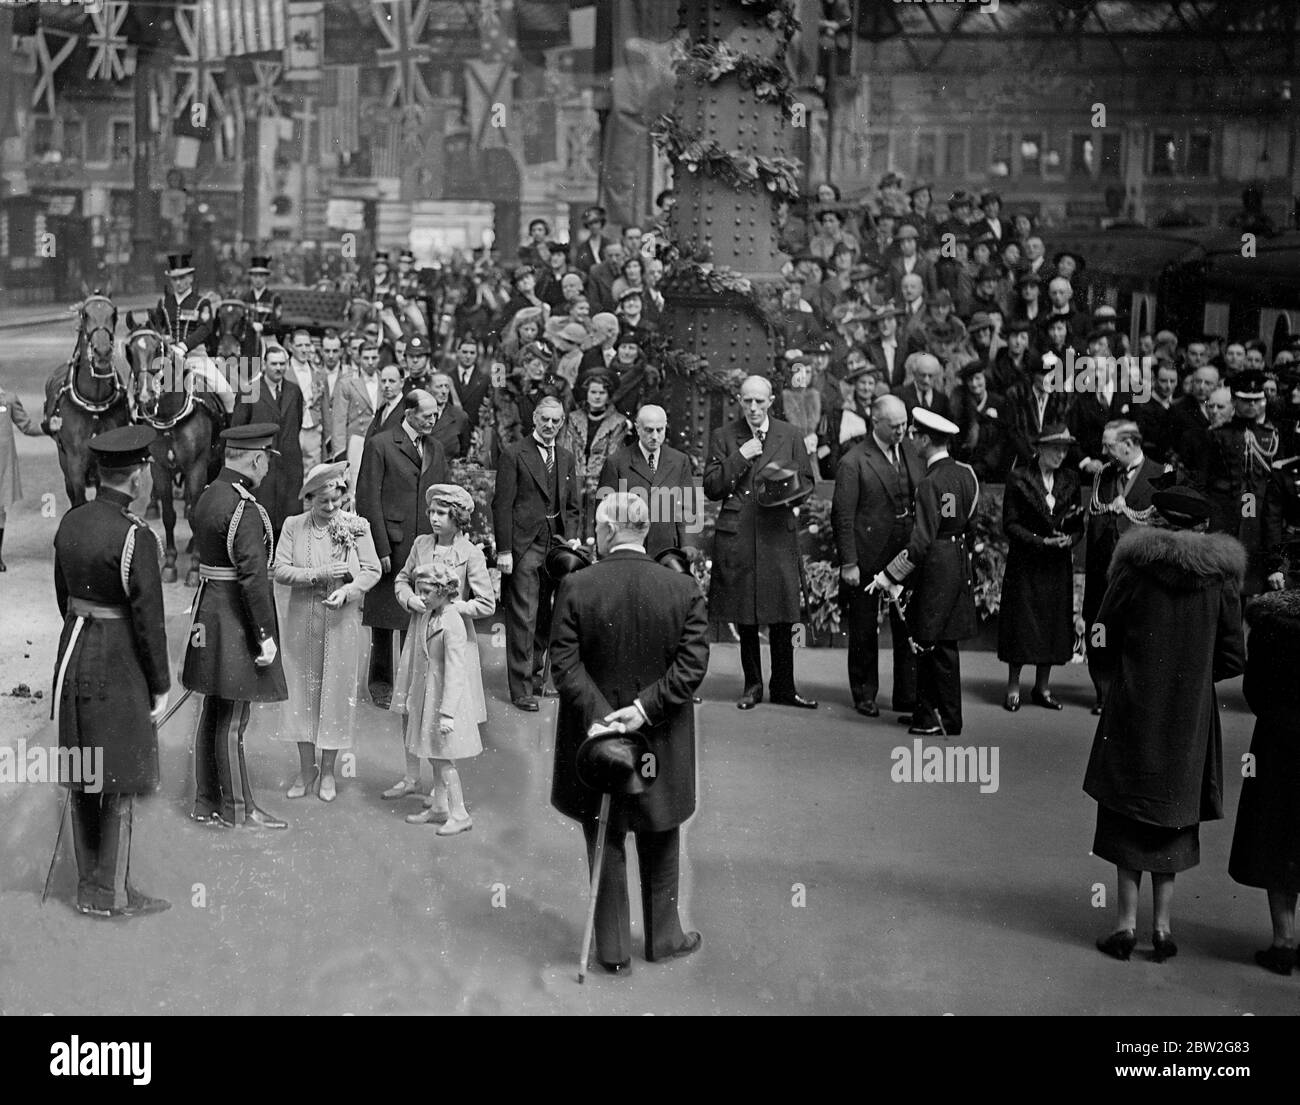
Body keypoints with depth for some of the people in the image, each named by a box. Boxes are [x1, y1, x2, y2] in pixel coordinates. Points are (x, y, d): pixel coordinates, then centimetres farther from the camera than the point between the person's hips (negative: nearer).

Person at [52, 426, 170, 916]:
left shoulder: (71, 521, 2)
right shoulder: (136, 537, -21)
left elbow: (65, 595, 12)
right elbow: (148, 618, -19)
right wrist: (160, 686, -10)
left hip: (74, 653, 8)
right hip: (119, 664, -8)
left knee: (82, 775, 15)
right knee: (121, 779, 4)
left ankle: (89, 884, 25)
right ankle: (111, 892, 11)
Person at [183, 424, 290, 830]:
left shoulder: (208, 496, 10)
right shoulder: (244, 509, -19)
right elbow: (253, 575, -23)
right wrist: (266, 635, -19)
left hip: (210, 610, 9)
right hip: (235, 622, -9)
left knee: (213, 713, 15)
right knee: (232, 720, -1)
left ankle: (206, 802, 23)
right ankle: (237, 809, 8)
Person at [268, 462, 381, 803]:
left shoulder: (357, 526, -3)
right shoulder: (293, 526, -2)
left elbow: (372, 570, -2)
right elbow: (280, 570, -8)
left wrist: (347, 591, -19)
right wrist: (318, 574, -20)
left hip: (340, 621, -1)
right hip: (300, 621, 1)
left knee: (336, 690, 5)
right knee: (301, 688, 7)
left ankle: (328, 771, 18)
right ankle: (306, 769, 20)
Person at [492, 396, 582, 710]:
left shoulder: (567, 459, 15)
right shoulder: (513, 455, -3)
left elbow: (573, 507, 19)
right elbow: (502, 505, -6)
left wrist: (572, 537, 3)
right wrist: (503, 550, -12)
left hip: (556, 544, 6)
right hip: (523, 546, -5)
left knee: (545, 617, 11)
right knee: (523, 617, -5)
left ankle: (533, 672, 25)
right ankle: (521, 688, -2)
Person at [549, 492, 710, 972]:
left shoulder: (575, 586, -12)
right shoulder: (684, 588, -8)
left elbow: (565, 663, -15)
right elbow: (692, 665, -11)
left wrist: (599, 713, -16)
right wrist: (645, 708, -13)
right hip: (660, 745, 1)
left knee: (606, 846, 13)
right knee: (659, 843, 20)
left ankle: (613, 950, 20)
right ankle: (664, 937, 32)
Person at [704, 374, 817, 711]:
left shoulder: (790, 435, 10)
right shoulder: (723, 437, 6)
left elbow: (806, 481, 13)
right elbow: (711, 489, -1)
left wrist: (787, 486, -8)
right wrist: (739, 458, -9)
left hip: (778, 535, 1)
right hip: (737, 536, 0)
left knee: (782, 619, 1)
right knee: (745, 619, 5)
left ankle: (783, 687, 12)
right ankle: (752, 686, 17)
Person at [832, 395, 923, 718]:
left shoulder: (912, 452, 7)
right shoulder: (853, 462, -10)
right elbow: (842, 516, -10)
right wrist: (848, 563, -13)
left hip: (906, 555, 5)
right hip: (867, 559, -4)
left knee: (909, 626, 6)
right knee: (864, 630, 8)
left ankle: (908, 695, 15)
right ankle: (865, 694, 21)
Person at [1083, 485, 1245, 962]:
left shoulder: (1136, 565, -8)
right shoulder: (1220, 575, -4)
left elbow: (1105, 632, 0)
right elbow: (1232, 658, -2)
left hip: (1134, 708, -1)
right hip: (1191, 714, 1)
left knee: (1129, 814, 9)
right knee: (1174, 812, 12)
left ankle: (1126, 923, 9)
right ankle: (1162, 924, 13)